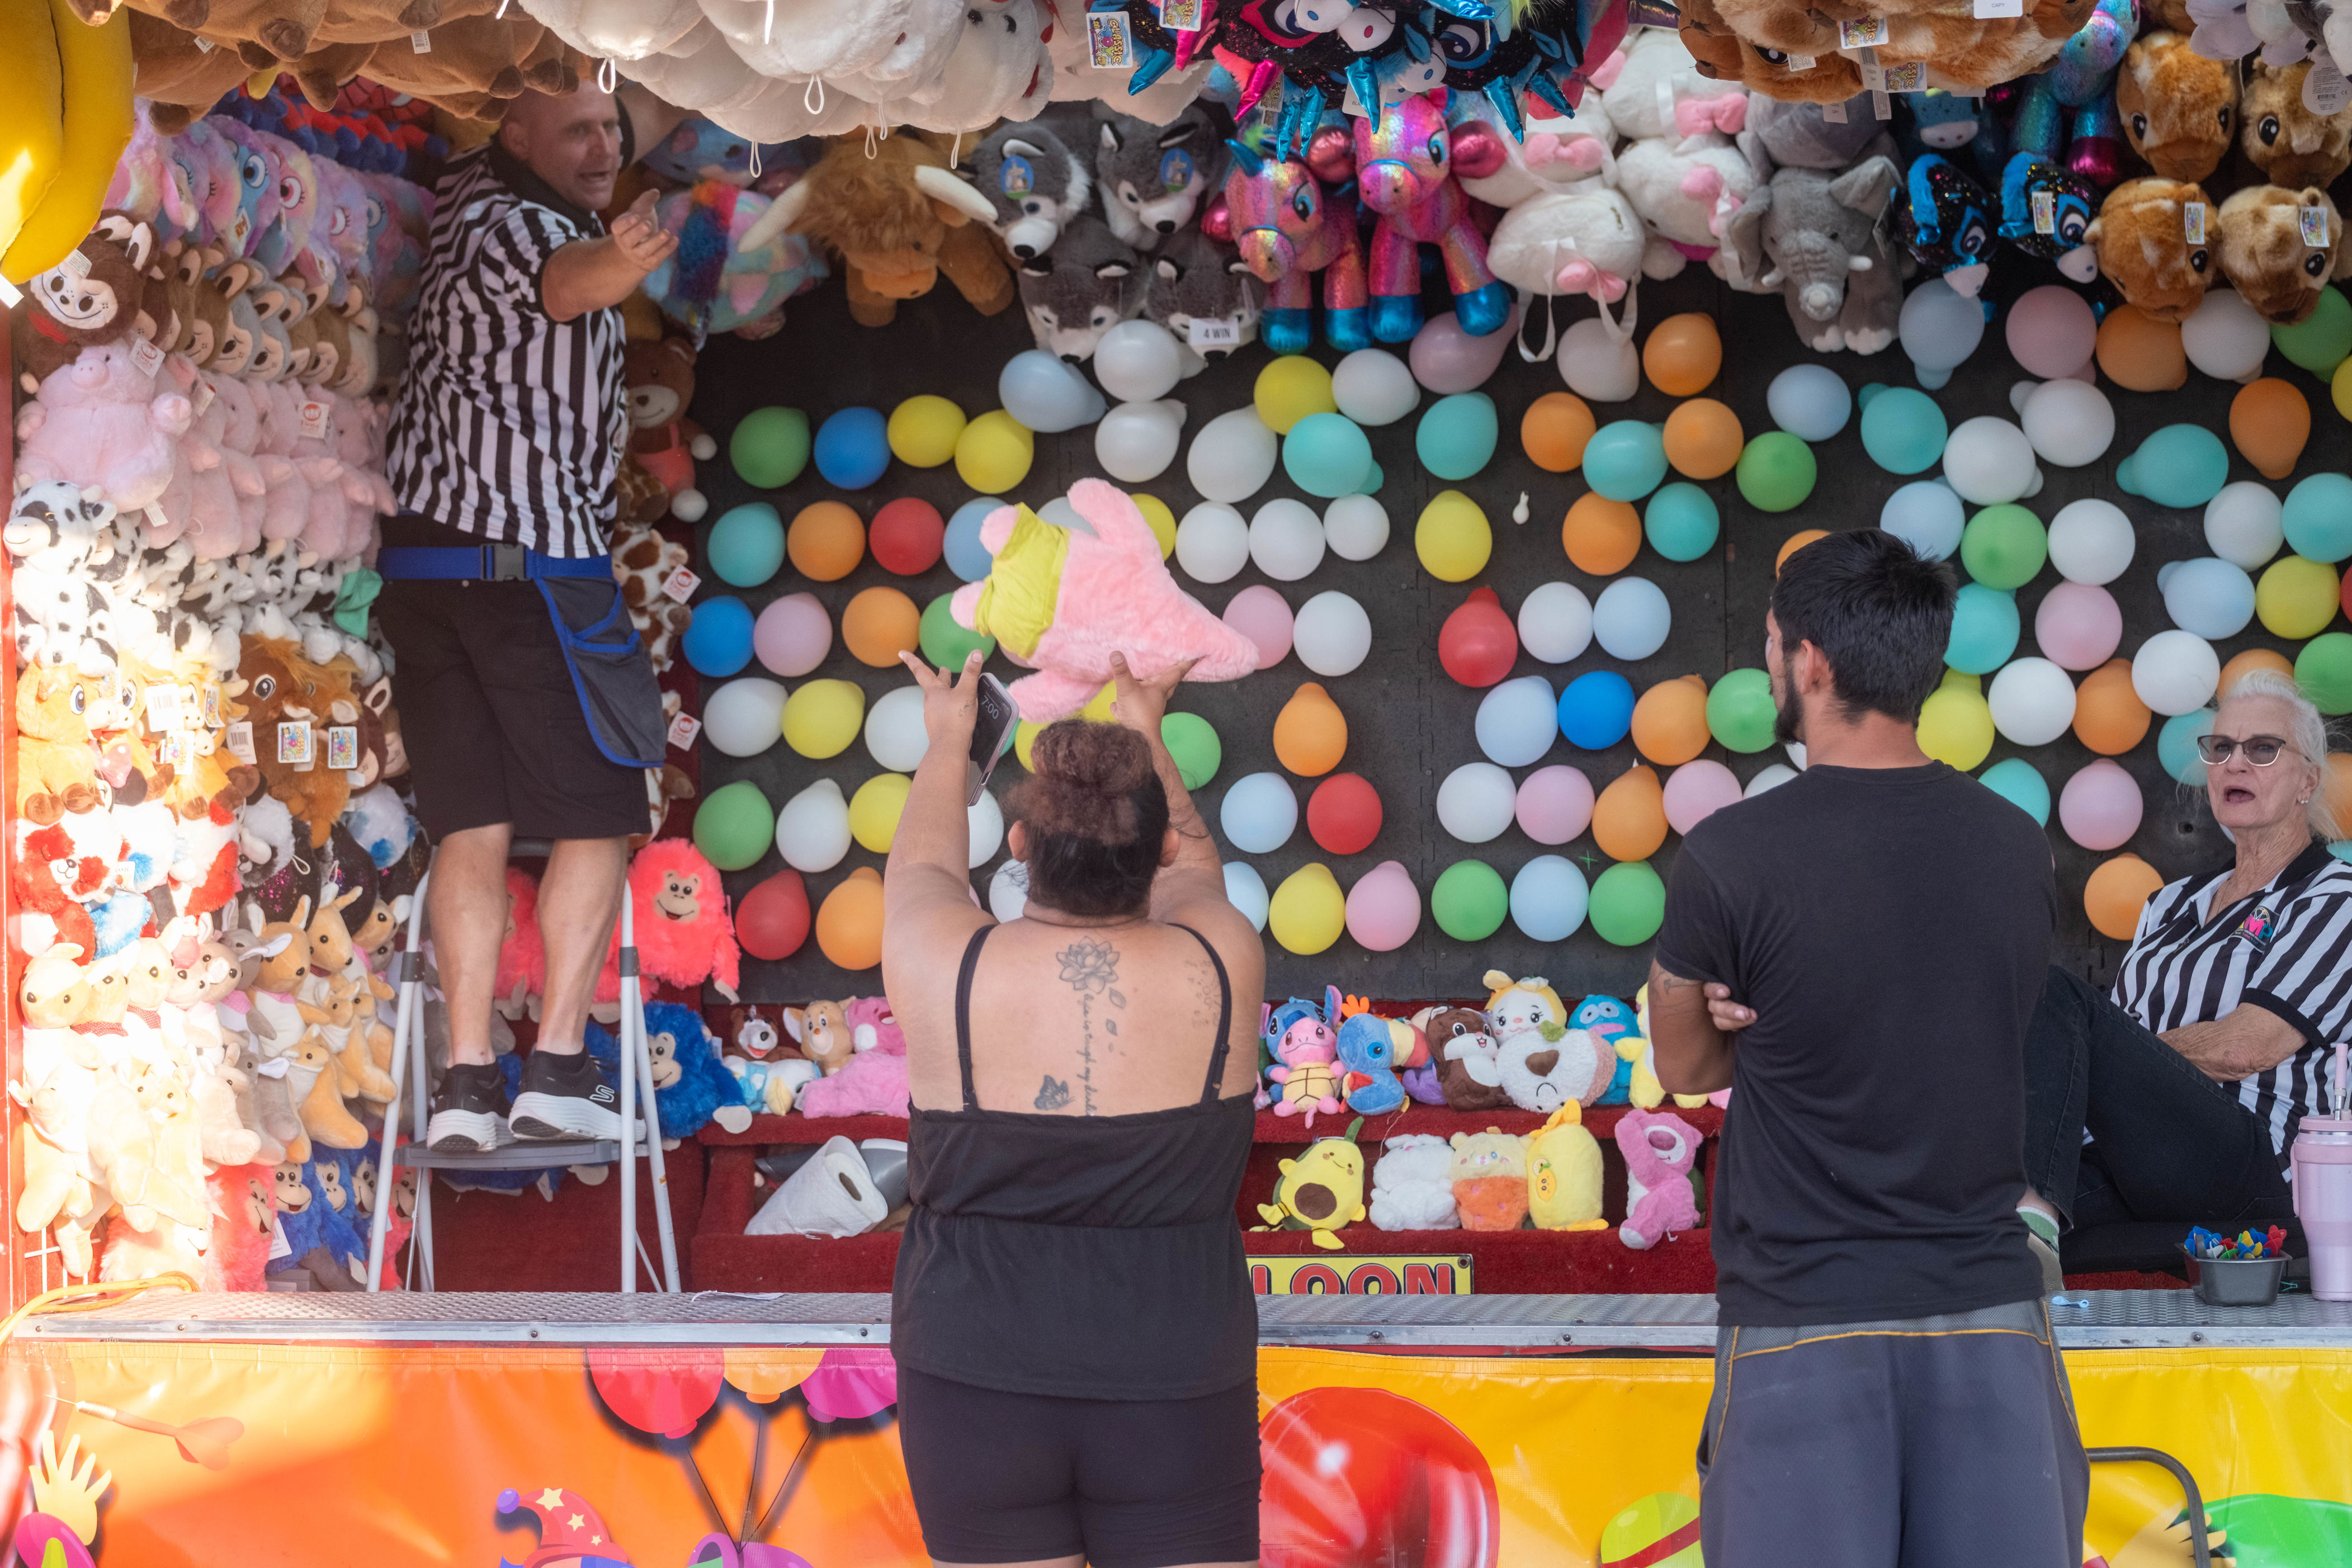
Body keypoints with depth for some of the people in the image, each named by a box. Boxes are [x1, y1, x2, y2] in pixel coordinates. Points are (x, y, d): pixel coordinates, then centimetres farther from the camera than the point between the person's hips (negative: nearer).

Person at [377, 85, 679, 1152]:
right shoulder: (511, 226, -12)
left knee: (472, 824, 3)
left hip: (426, 562, 8)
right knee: (598, 819, 0)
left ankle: (468, 1080, -4)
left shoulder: (472, 210, 15)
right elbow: (561, 280, -38)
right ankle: (557, 1070, -6)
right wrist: (615, 261, -60)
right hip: (534, 562, -8)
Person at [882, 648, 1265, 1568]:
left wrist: (948, 741, 32)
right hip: (1174, 1388, 0)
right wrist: (1144, 734, 32)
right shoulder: (1221, 974, -8)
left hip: (977, 1381, 0)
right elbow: (1191, 867, 16)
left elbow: (922, 869, 13)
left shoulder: (944, 975, -11)